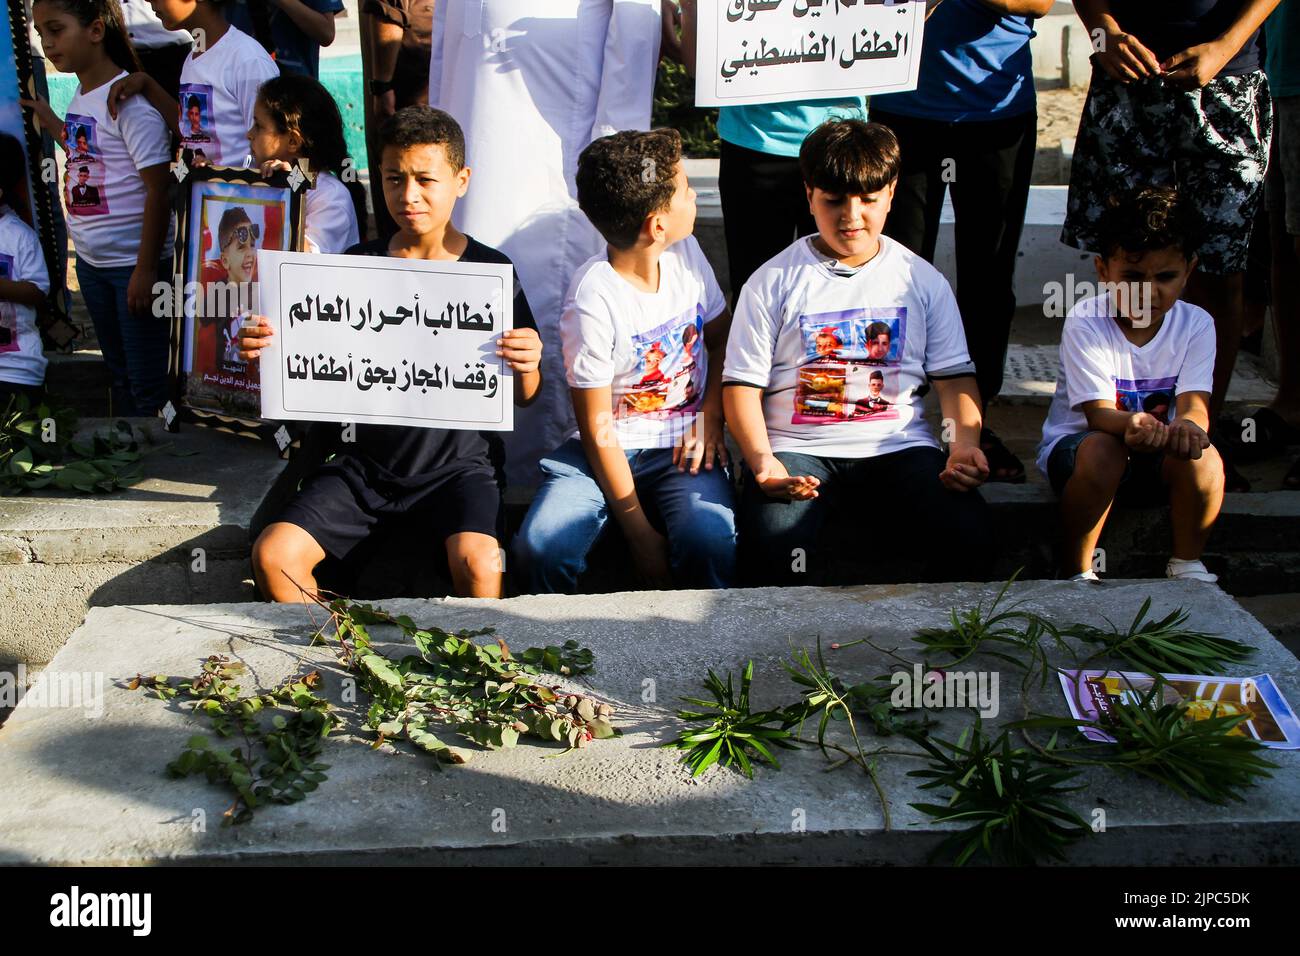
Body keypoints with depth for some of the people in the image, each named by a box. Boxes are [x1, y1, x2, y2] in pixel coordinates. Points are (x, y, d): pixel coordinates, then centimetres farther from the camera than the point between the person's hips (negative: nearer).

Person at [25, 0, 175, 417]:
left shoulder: (130, 100, -17)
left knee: (148, 385, -2)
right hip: (91, 259, 9)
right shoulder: (80, 95, 8)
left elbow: (158, 190, -19)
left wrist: (146, 270, -20)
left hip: (134, 261, -9)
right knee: (118, 372, 19)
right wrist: (50, 121, 19)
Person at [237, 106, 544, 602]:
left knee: (478, 562, -30)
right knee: (273, 556, -15)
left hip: (458, 463, -3)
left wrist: (528, 366, -21)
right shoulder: (356, 265, 5)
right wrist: (265, 349, -13)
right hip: (365, 462, 3)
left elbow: (523, 397, 2)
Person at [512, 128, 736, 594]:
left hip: (684, 448, 3)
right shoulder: (594, 302, -17)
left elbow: (721, 337, 18)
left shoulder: (686, 252, 1)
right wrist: (640, 533, -13)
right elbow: (597, 427, -14)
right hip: (610, 451, -3)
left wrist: (711, 417, -1)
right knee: (541, 547, -28)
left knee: (709, 542, -28)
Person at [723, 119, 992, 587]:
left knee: (967, 535, -25)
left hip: (899, 447, 2)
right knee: (773, 550, -32)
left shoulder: (922, 280, 14)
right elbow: (742, 384, 3)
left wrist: (965, 444, -7)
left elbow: (955, 376, 13)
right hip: (796, 449, -1)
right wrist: (761, 459, -15)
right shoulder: (773, 283, 7)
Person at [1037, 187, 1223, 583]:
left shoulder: (1196, 325, -8)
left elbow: (1195, 404, -20)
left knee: (1202, 457, -29)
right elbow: (1098, 414, -25)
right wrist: (1133, 424, -50)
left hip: (1158, 451, 3)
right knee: (1102, 450, -37)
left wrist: (1186, 425, -47)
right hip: (1077, 442, -3)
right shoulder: (1085, 322, -18)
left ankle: (1187, 565, -4)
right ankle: (1076, 574, -20)